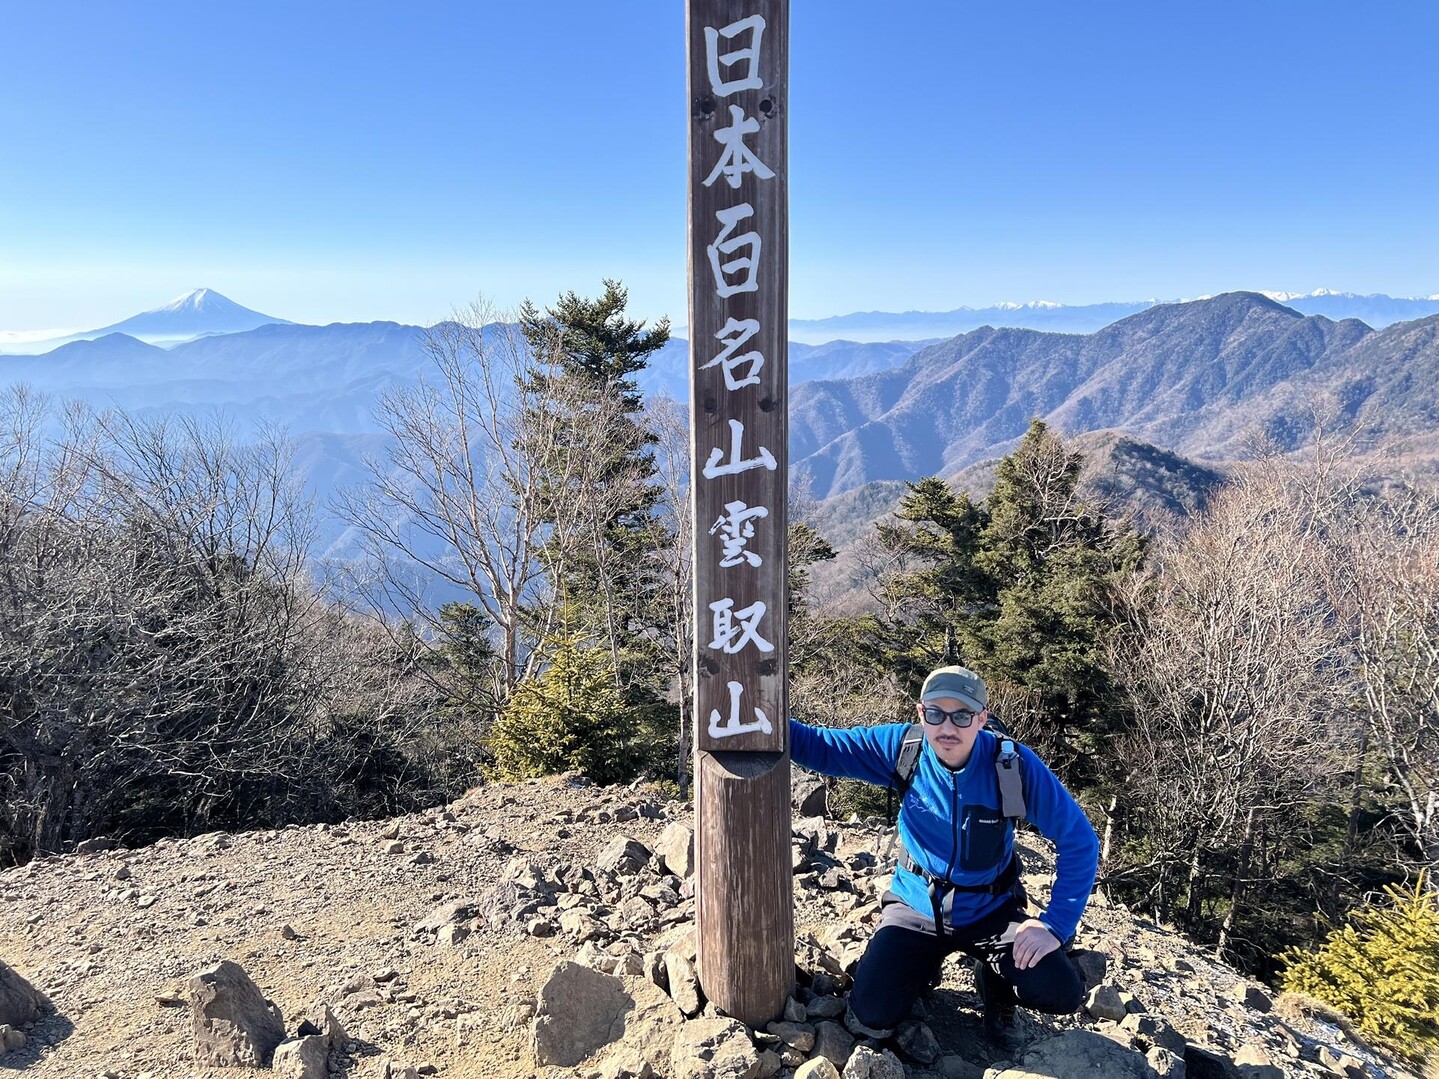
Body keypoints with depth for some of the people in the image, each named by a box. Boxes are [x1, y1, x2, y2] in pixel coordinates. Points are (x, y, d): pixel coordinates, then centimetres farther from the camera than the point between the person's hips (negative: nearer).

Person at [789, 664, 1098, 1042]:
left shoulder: (1013, 763, -21)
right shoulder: (900, 747, -17)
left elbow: (1079, 839, -14)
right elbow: (819, 746, -13)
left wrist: (1055, 925, -18)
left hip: (990, 911, 0)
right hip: (917, 907, 1)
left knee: (1062, 994, -21)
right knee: (872, 1016, -14)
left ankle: (997, 981, 14)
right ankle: (922, 965, 19)